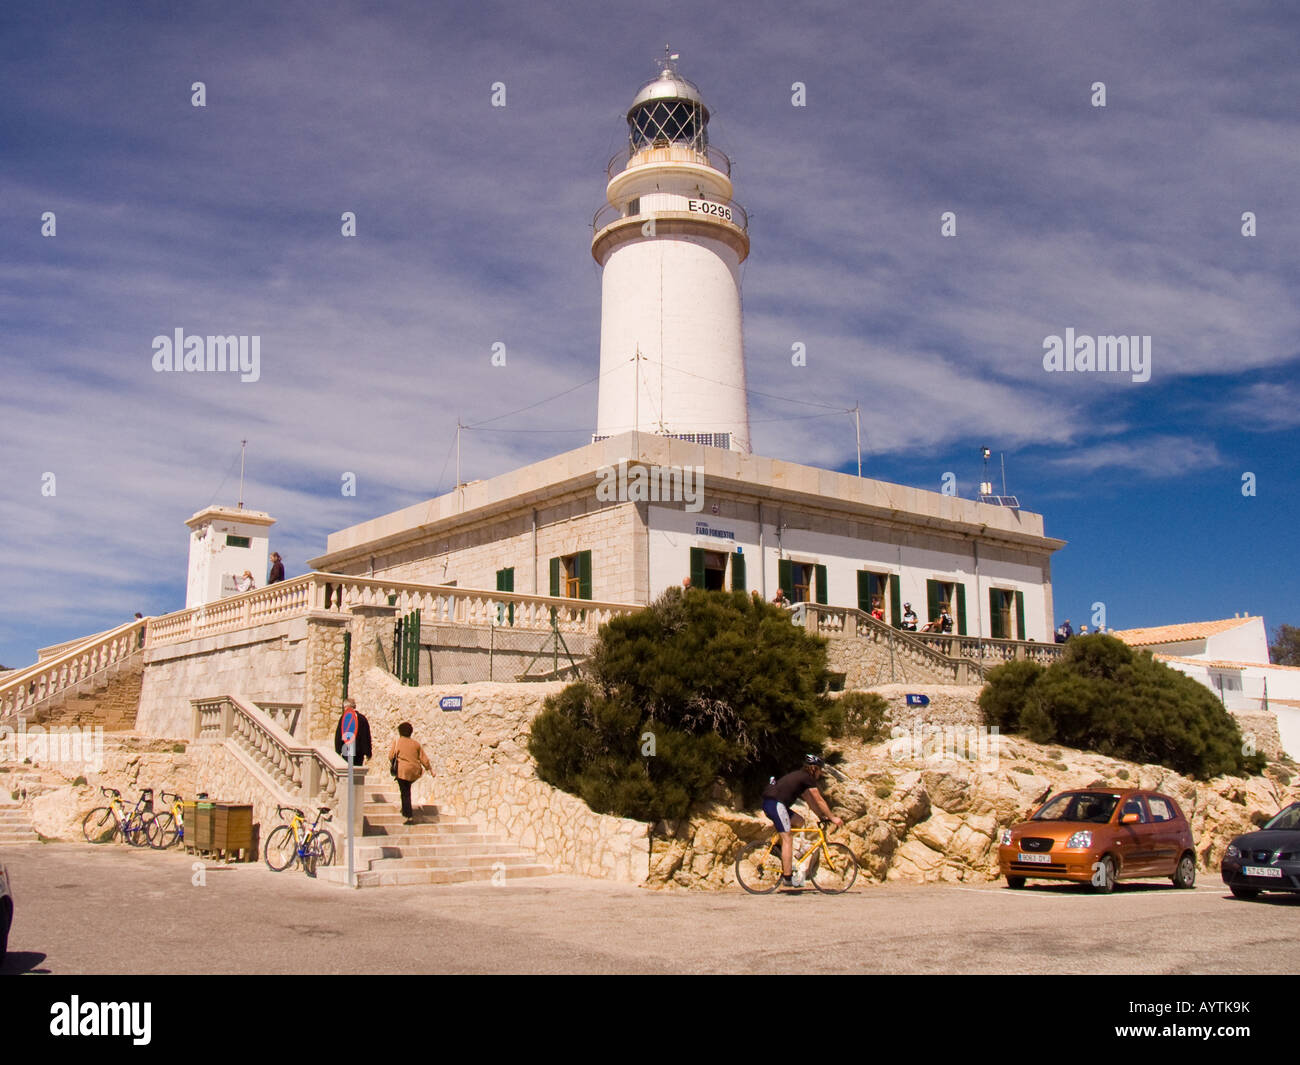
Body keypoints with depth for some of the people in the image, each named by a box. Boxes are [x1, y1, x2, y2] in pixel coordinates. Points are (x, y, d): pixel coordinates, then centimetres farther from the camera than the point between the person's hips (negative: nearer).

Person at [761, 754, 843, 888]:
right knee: (787, 839, -7)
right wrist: (832, 817, 6)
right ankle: (786, 878, -8)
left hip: (769, 803, 9)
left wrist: (823, 816, 28)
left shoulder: (801, 777, 24)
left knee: (798, 821, 19)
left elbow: (810, 800, 29)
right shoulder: (807, 778, -3)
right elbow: (819, 801, -2)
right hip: (775, 803, -9)